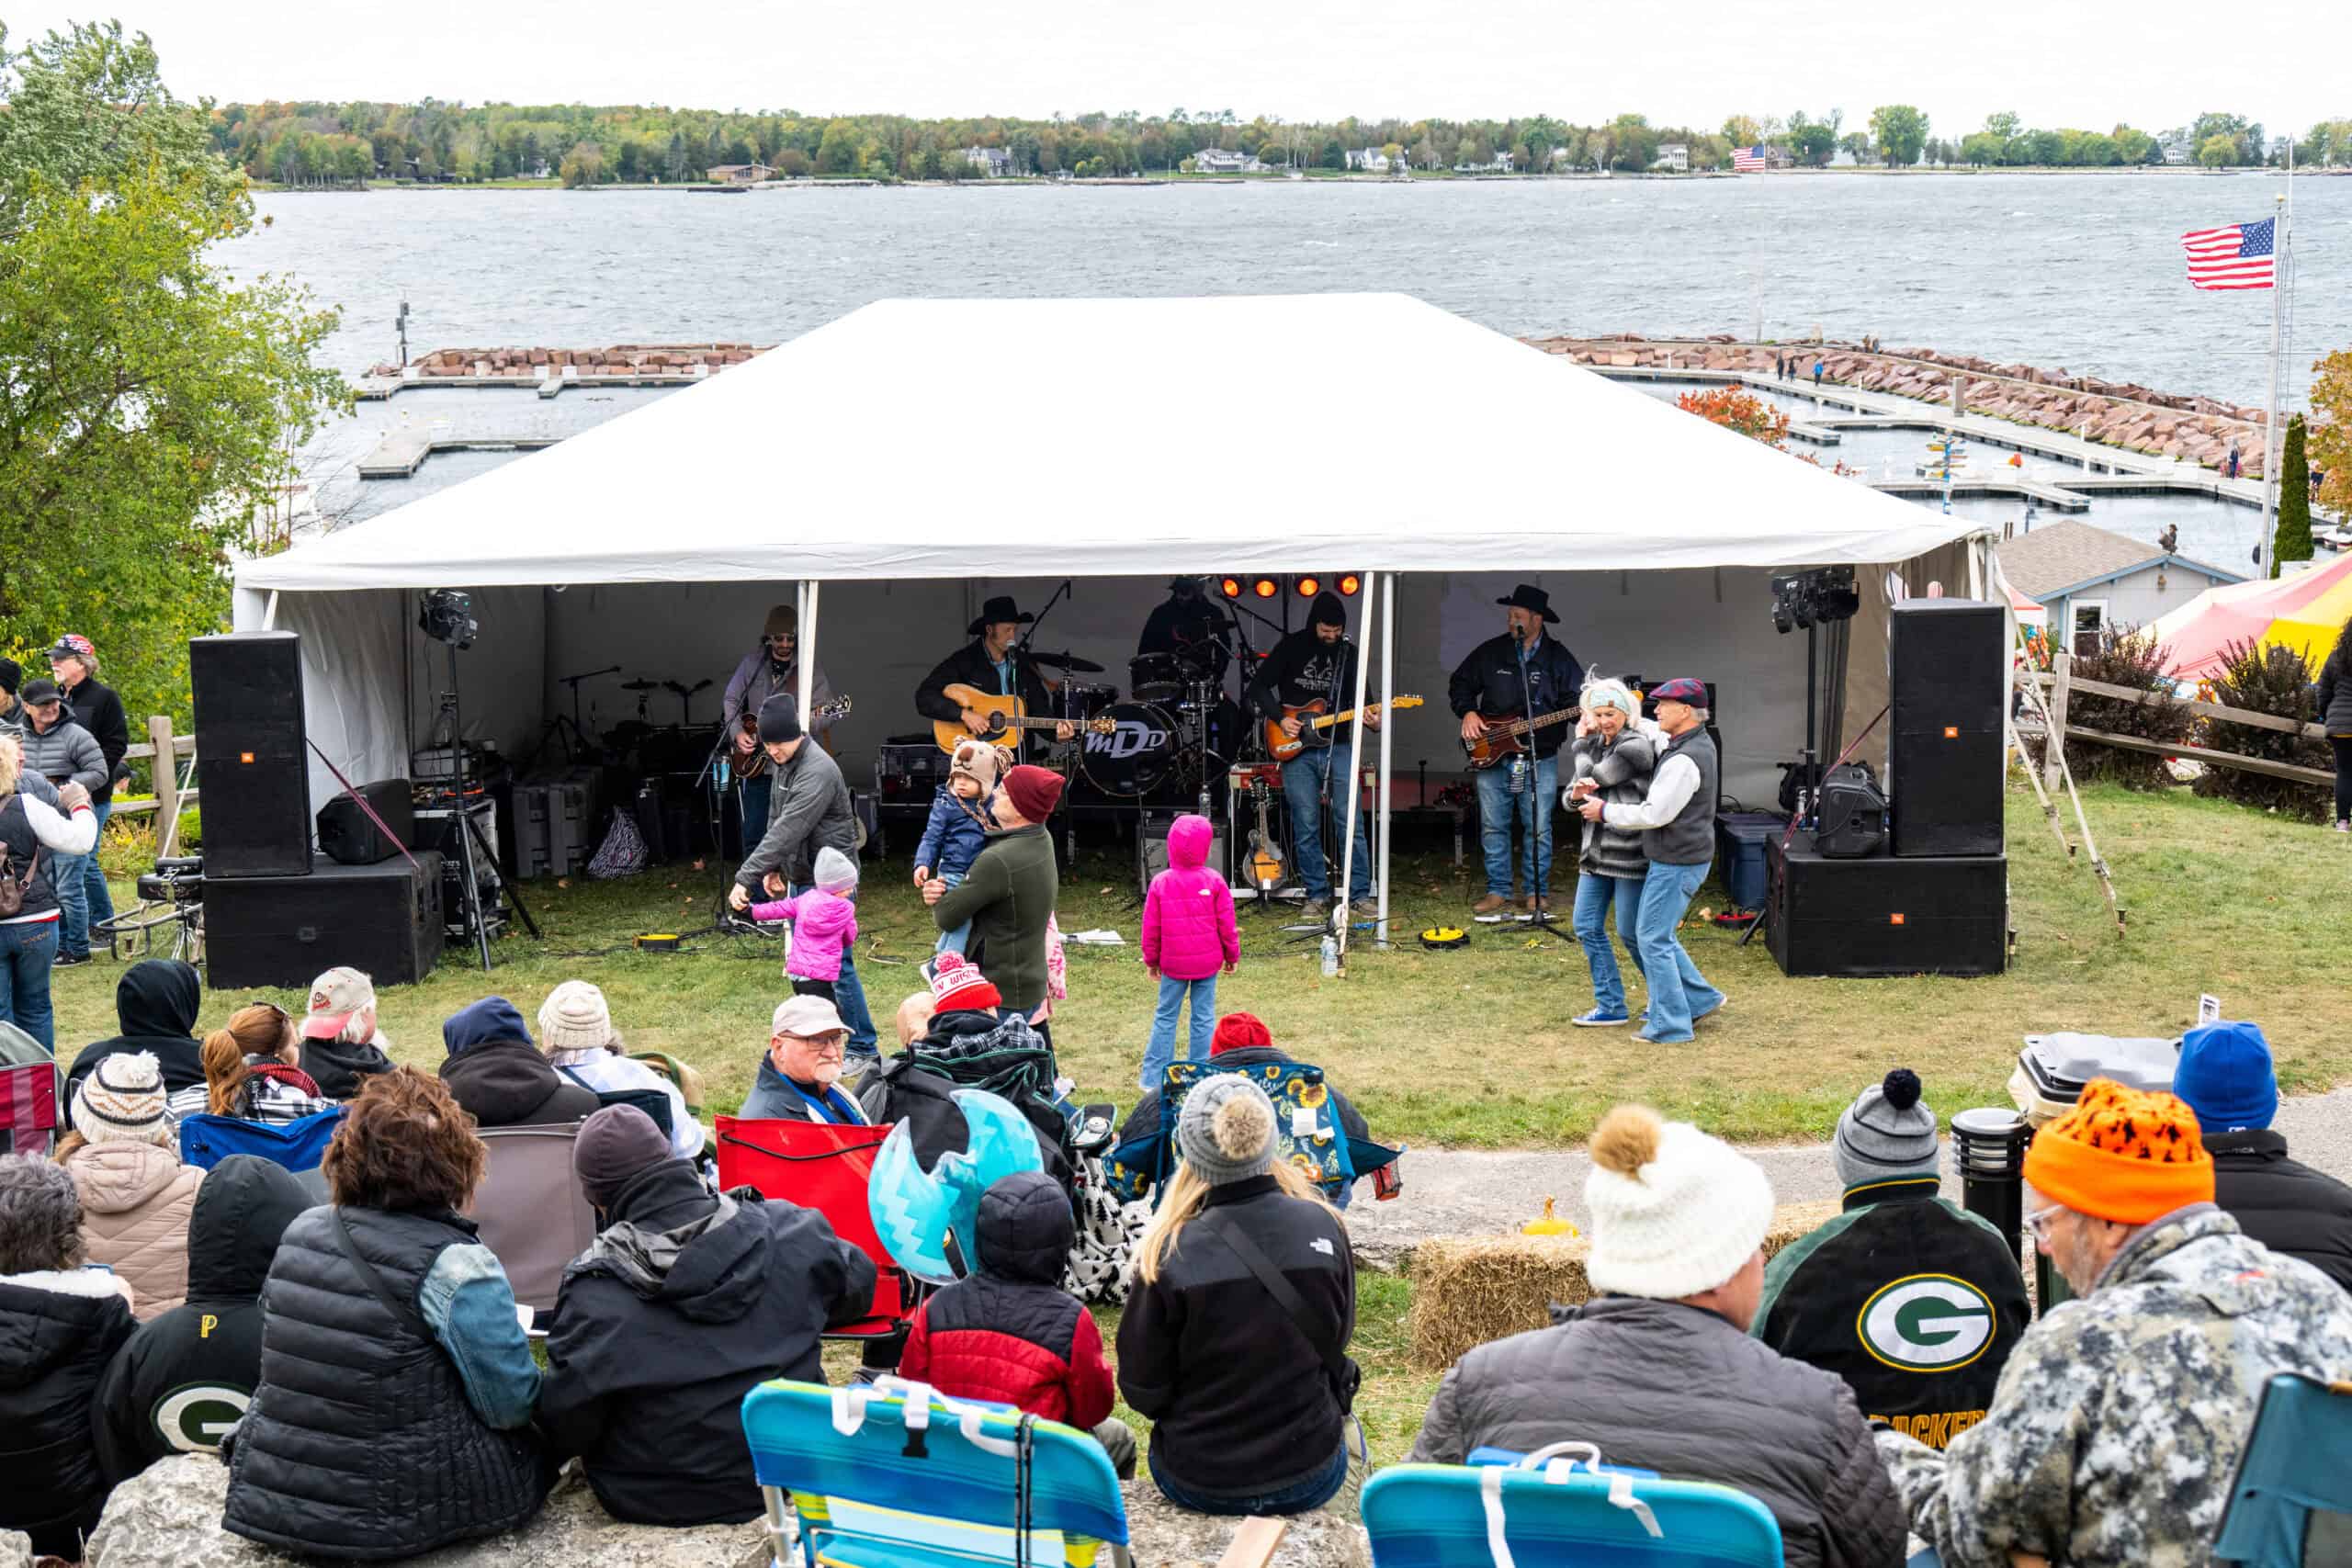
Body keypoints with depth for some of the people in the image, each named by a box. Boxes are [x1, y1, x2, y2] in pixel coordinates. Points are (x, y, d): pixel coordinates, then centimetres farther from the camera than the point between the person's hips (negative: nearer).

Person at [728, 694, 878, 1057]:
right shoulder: (782, 763, 7)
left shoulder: (817, 772, -24)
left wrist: (745, 879, -31)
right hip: (800, 878, 9)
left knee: (836, 964, -6)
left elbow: (787, 832, -30)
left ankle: (861, 1048, 2)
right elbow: (776, 821, 17)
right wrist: (773, 868, 5)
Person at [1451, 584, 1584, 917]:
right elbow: (1460, 684, 15)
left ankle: (1538, 892, 10)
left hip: (1540, 759, -2)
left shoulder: (1557, 658, 3)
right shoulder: (1490, 652, 6)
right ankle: (1498, 891, 14)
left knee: (1538, 828, 0)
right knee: (1493, 827, 4)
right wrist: (1468, 712, -1)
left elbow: (1578, 700, 3)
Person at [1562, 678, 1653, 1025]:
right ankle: (1611, 1007, 13)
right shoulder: (1598, 745, 11)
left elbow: (1588, 775, -15)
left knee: (1631, 933, -1)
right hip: (1596, 850, 8)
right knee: (1587, 928, 5)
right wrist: (1575, 796, -14)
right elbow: (1570, 798, 10)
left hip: (1630, 852, -8)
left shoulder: (1636, 746, -14)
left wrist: (1582, 742, 1)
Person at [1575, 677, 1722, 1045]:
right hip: (1676, 859, 10)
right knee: (1658, 934, 19)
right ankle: (1701, 999, 24)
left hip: (1676, 863, -10)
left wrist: (1605, 812, -13)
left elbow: (1654, 814, -25)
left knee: (1653, 939, -3)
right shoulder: (1698, 743, 9)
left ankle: (1670, 1026, 1)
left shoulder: (1684, 761, -24)